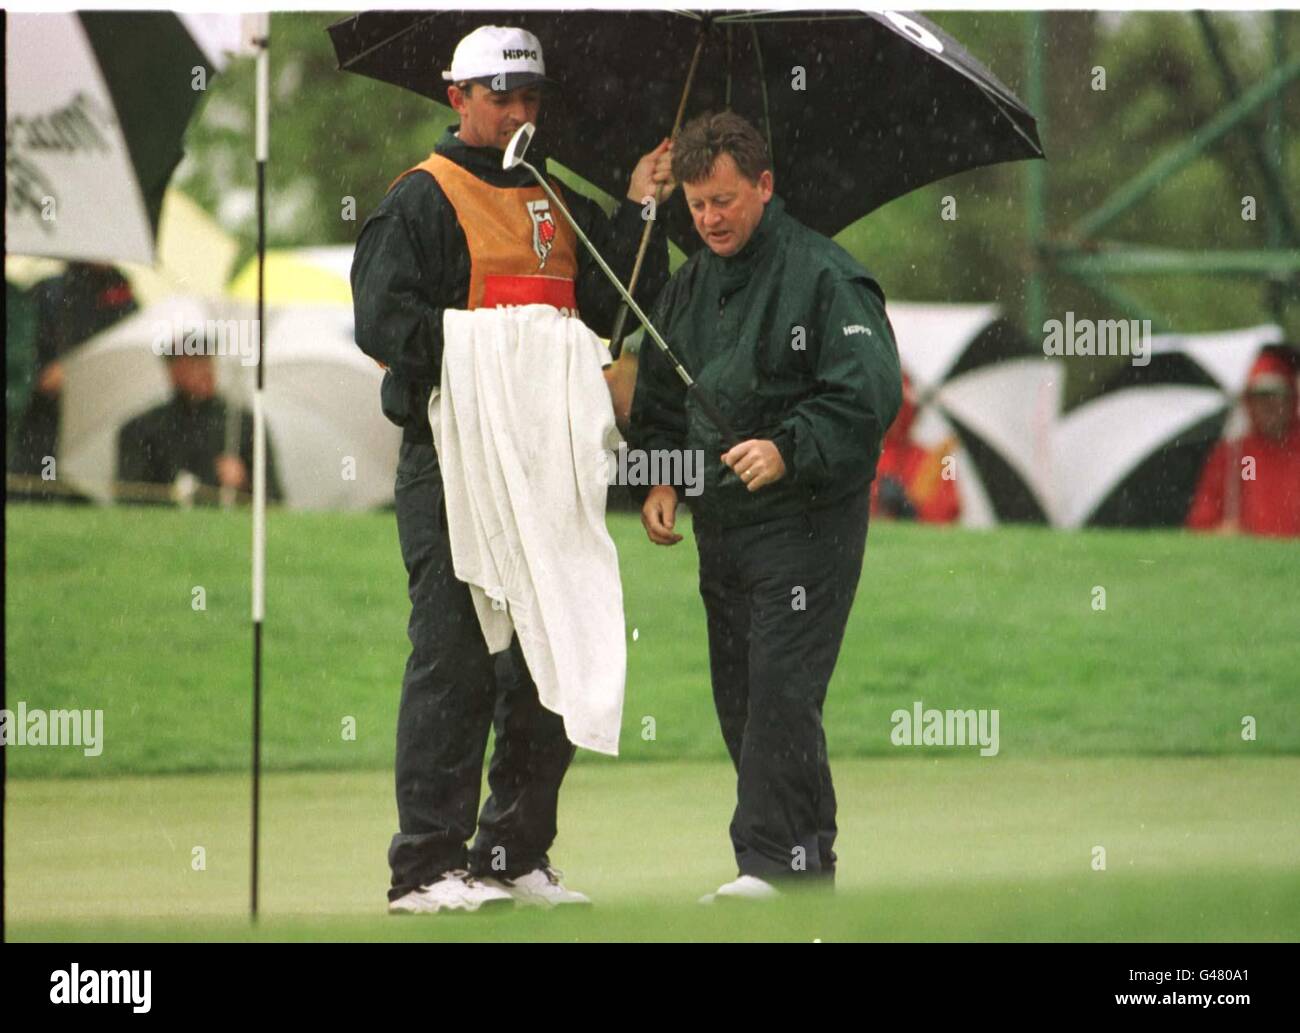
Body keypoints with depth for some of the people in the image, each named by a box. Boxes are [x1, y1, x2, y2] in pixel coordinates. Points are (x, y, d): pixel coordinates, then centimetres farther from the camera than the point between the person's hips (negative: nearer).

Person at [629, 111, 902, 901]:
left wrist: (788, 451, -25)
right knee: (740, 704, 7)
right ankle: (808, 862, 14)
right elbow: (658, 401, 24)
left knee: (780, 695, -13)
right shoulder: (689, 288, 15)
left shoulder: (822, 276, -9)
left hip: (805, 519, -8)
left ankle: (777, 864, -12)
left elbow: (871, 393, -16)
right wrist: (658, 479, 8)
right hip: (719, 525, 8)